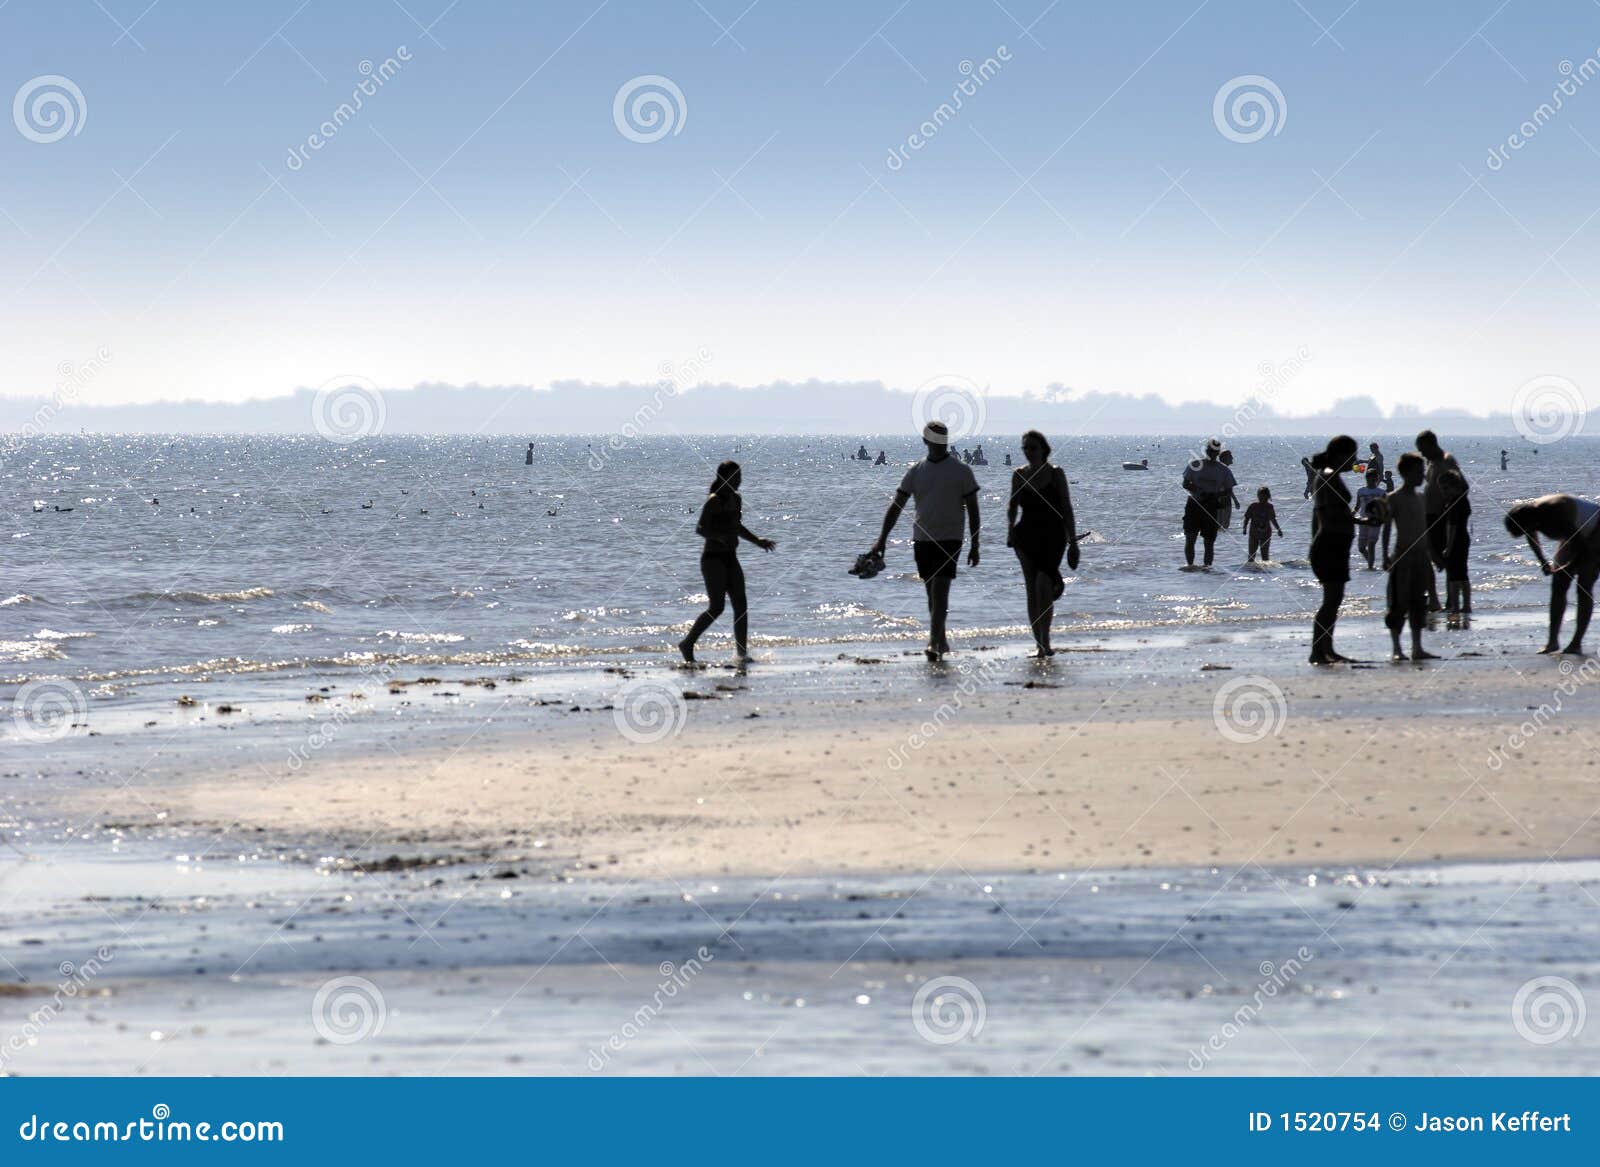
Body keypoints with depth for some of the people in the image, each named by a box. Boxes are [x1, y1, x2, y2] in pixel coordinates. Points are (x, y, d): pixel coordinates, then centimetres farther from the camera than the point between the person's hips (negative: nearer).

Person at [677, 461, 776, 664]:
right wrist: (720, 537, -36)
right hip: (713, 558, -8)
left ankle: (743, 653, 1)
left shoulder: (736, 499, 13)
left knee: (741, 607, 0)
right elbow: (700, 528, -19)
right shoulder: (714, 501, -12)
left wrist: (757, 540, 21)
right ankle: (687, 644, 1)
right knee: (716, 608, -13)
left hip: (731, 559, 8)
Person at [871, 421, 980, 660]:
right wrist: (882, 539, -3)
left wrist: (975, 546, -4)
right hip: (922, 539, 4)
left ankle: (934, 643, -19)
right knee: (932, 594, 11)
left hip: (949, 540, -4)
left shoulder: (961, 471, -2)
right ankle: (941, 640, 22)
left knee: (940, 592, -14)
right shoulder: (916, 472, 7)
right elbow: (896, 506, 7)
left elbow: (972, 510, 0)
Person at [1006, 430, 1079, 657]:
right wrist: (1010, 528, -5)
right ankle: (1040, 645, 9)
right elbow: (1012, 506, 14)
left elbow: (1067, 510, -1)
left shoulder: (1056, 474, -2)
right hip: (1026, 537, 4)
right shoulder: (1019, 475, 7)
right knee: (1032, 591, 3)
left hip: (1052, 537, -4)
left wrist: (1073, 542, -5)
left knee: (1043, 585, -19)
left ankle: (1045, 641, -15)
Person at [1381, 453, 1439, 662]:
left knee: (1419, 604, 7)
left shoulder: (1420, 499, 14)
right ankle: (1396, 648, -2)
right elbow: (1387, 528, -9)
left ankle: (1417, 648, 11)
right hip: (1402, 556, -7)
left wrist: (1429, 556, 19)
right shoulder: (1394, 499, -6)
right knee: (1399, 603, -6)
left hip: (1420, 556, 7)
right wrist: (1385, 556, -16)